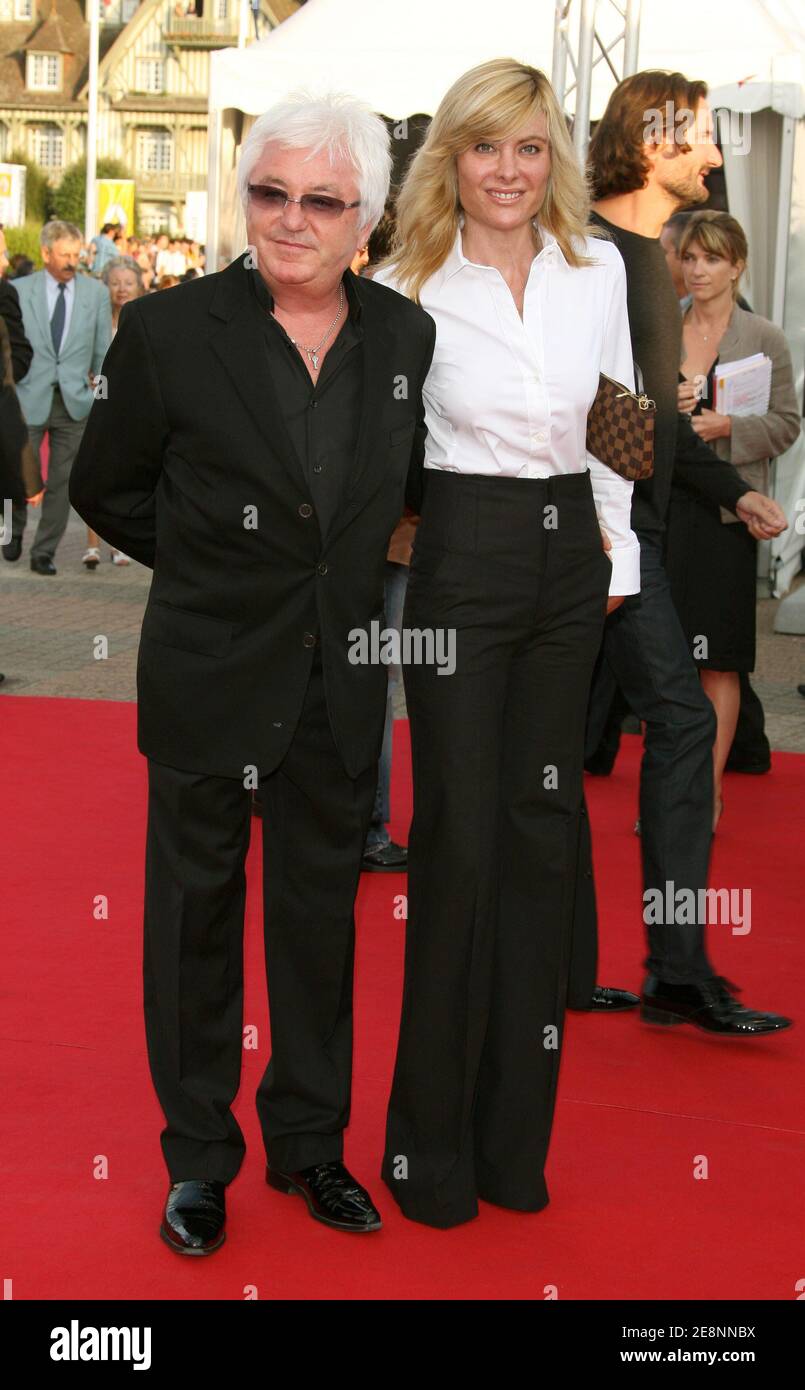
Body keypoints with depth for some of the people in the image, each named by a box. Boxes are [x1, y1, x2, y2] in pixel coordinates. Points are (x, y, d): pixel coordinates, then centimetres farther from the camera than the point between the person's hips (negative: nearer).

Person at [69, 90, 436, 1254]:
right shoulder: (168, 332, -12)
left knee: (321, 909, 14)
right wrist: (212, 563, 3)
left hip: (341, 683, 3)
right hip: (211, 678, -3)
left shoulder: (405, 335, -1)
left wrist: (348, 561, 7)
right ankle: (198, 1157, 27)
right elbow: (105, 491, 0)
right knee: (198, 909, 10)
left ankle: (310, 1140, 32)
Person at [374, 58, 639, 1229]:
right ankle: (433, 1138, 12)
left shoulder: (598, 269, 6)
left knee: (544, 827, 9)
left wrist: (620, 553, 10)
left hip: (570, 558, 4)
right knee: (459, 836, -2)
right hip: (462, 556, -4)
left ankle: (517, 1124, 21)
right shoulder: (411, 286, -5)